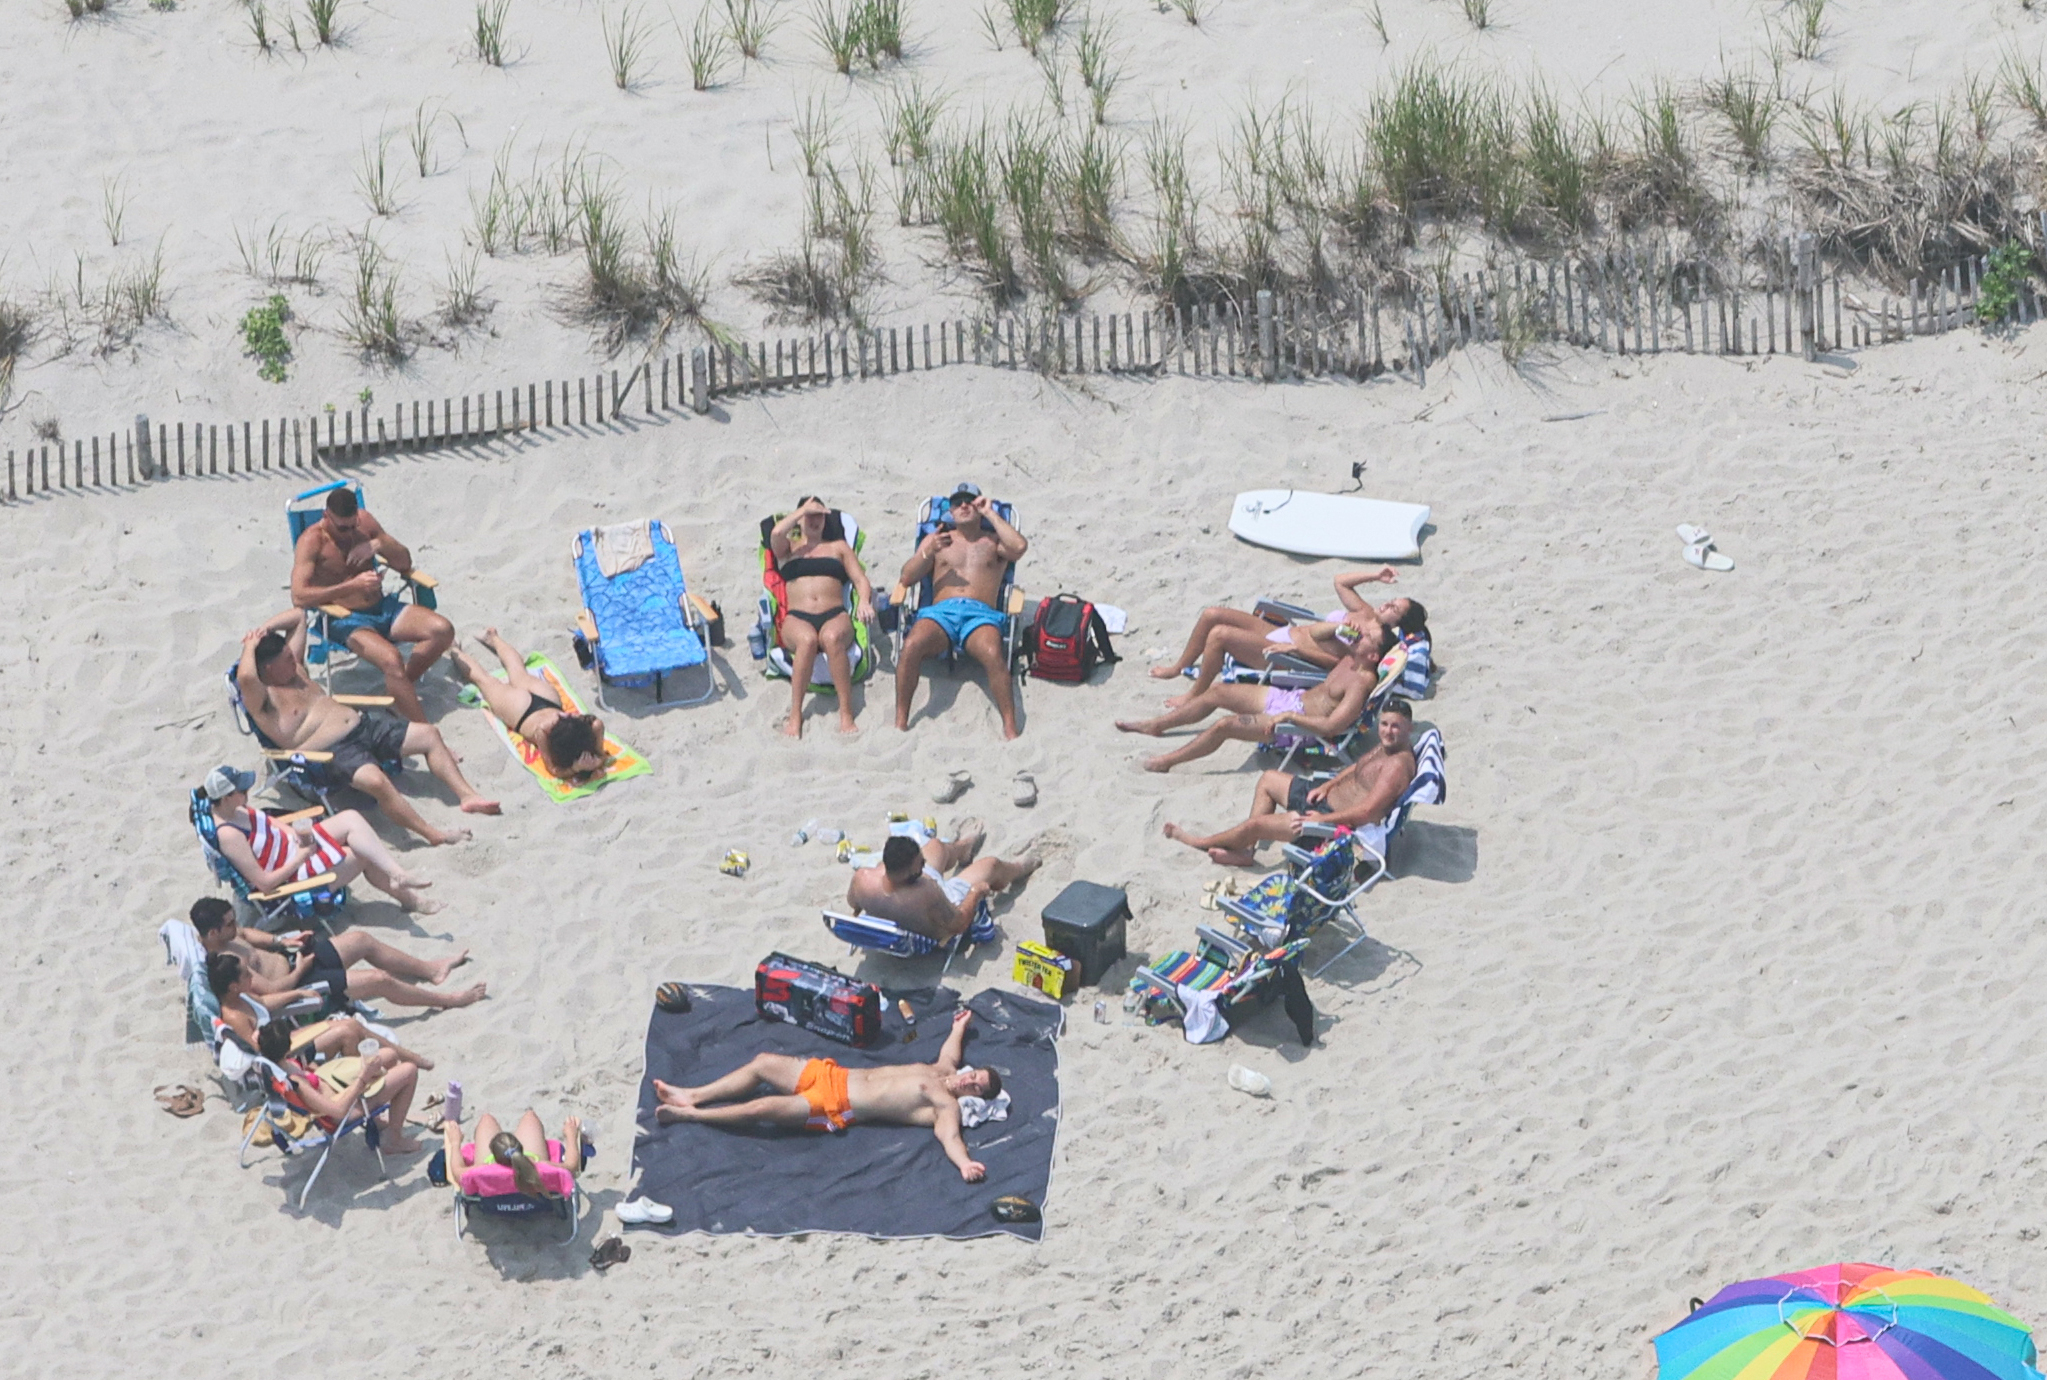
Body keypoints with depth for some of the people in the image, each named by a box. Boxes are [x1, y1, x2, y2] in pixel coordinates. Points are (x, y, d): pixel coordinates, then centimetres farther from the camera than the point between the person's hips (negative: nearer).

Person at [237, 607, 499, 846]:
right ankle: (434, 835, -36)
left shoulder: (294, 667, 15)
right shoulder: (261, 700, -10)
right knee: (376, 782, -36)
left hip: (361, 724, 9)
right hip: (333, 754, -9)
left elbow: (297, 616, 24)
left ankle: (467, 795, -2)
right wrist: (250, 646, -15)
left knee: (429, 734, -1)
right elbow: (245, 676, -34)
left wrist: (263, 630, 9)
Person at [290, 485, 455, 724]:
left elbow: (405, 563, 10)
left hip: (381, 607, 7)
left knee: (443, 630, -14)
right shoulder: (312, 541, -13)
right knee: (391, 660, -34)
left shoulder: (364, 522, 4)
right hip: (345, 621, -7)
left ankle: (398, 689, 3)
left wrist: (379, 545, -12)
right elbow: (298, 596, -25)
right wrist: (353, 585, -29)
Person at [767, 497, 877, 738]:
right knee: (807, 640, -39)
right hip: (797, 618, -1)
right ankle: (795, 716, -37)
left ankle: (846, 716, -42)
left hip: (835, 616, 1)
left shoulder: (839, 546, 28)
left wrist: (864, 601, -6)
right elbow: (776, 533, -2)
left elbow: (860, 579, 15)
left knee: (831, 637, -38)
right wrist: (803, 510, 9)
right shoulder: (788, 548, 24)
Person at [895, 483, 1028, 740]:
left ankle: (1011, 729, -36)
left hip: (980, 614, -1)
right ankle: (900, 722, -28)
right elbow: (907, 577, 17)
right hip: (941, 611, 2)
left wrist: (991, 514, 7)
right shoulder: (936, 539, 27)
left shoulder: (994, 541, 22)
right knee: (912, 645, -34)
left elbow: (1020, 547, -2)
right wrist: (927, 552, -2)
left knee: (992, 653, -37)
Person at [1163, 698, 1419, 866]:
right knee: (1268, 780, 23)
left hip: (1338, 822, -11)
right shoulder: (1384, 747, 5)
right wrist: (1327, 786, 7)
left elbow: (1368, 811, -33)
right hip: (1327, 798, 11)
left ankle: (1202, 842, 16)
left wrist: (1322, 819, -27)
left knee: (1256, 824, -10)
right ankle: (1245, 850, 12)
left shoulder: (1398, 764, -27)